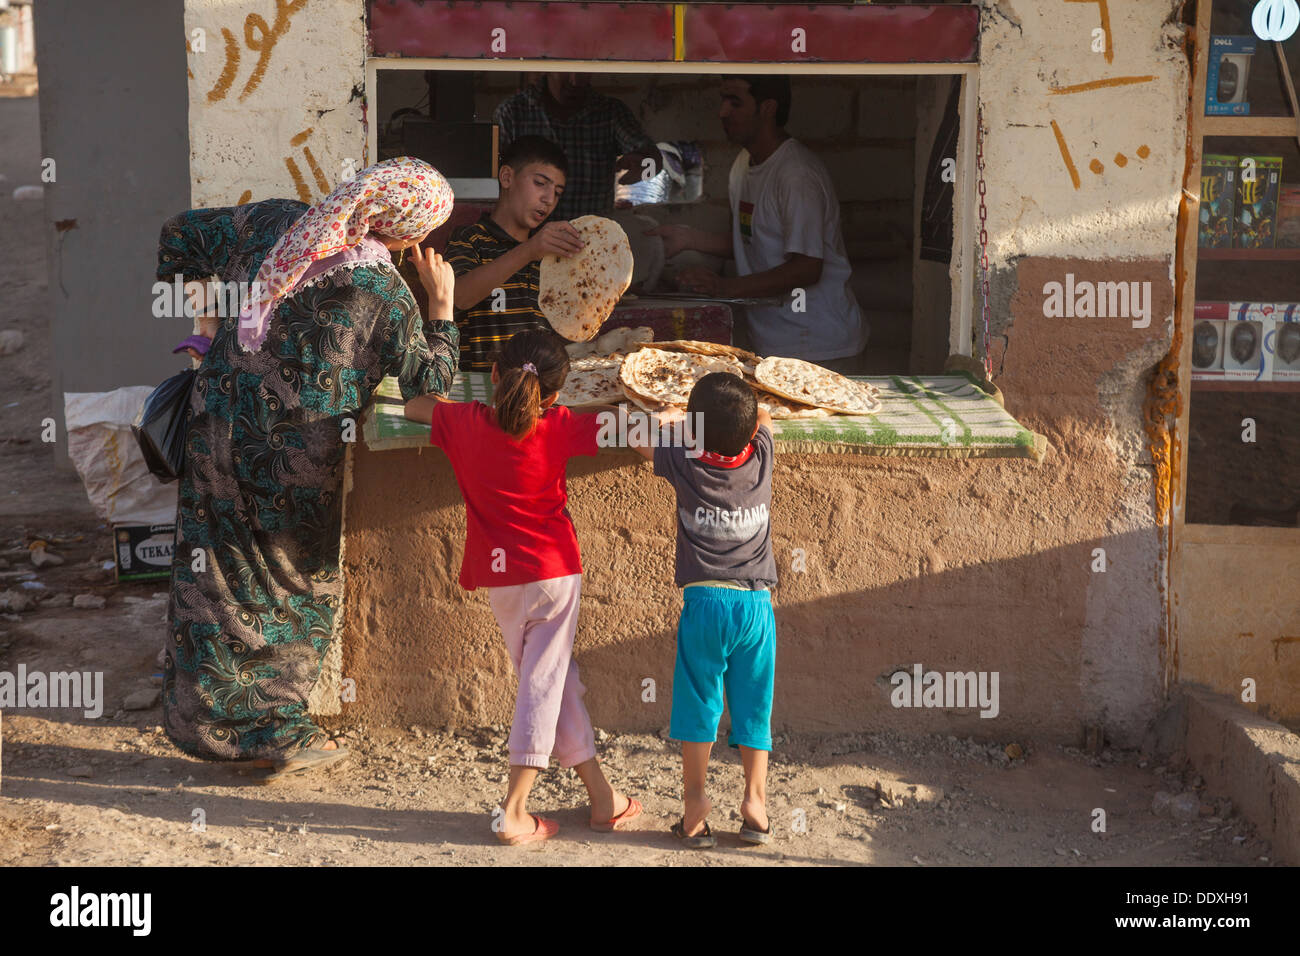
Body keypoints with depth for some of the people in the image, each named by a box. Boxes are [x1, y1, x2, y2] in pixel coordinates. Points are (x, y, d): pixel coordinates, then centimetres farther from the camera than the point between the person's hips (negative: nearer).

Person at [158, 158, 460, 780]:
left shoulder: (272, 222, 1)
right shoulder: (385, 292, -13)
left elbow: (180, 237, 13)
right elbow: (429, 383, -2)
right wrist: (441, 303, 6)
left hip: (219, 423, 5)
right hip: (296, 459, -5)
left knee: (220, 577, 16)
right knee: (300, 587, 14)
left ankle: (209, 718, 31)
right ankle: (277, 735, 22)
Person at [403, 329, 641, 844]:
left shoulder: (465, 422, -5)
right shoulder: (559, 427, -11)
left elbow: (413, 406, 14)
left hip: (500, 580, 3)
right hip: (554, 570, -3)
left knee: (553, 679, 14)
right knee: (544, 684, 2)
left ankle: (601, 795, 21)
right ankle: (514, 812, 0)